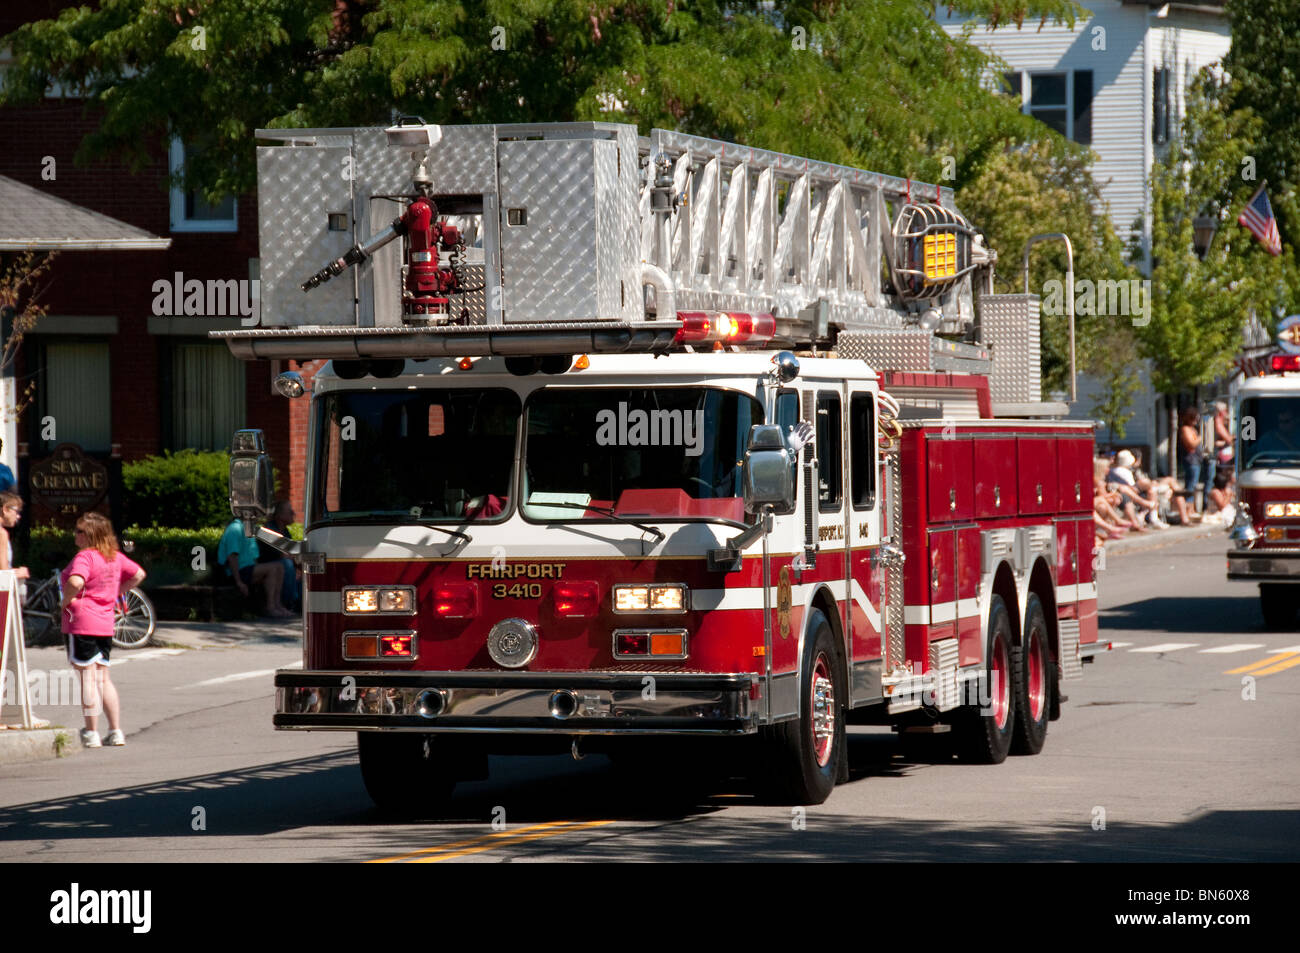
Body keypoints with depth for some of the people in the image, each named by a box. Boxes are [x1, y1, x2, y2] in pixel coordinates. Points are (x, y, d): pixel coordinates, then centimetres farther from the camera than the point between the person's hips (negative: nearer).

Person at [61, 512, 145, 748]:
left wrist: (66, 602, -15)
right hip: (106, 622, 8)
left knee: (87, 677, -3)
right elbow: (138, 575, 17)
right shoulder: (115, 556, 8)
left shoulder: (84, 557, -16)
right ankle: (116, 731, 14)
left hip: (82, 622, -8)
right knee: (103, 678, 15)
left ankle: (91, 733, -1)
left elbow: (75, 582, -33)